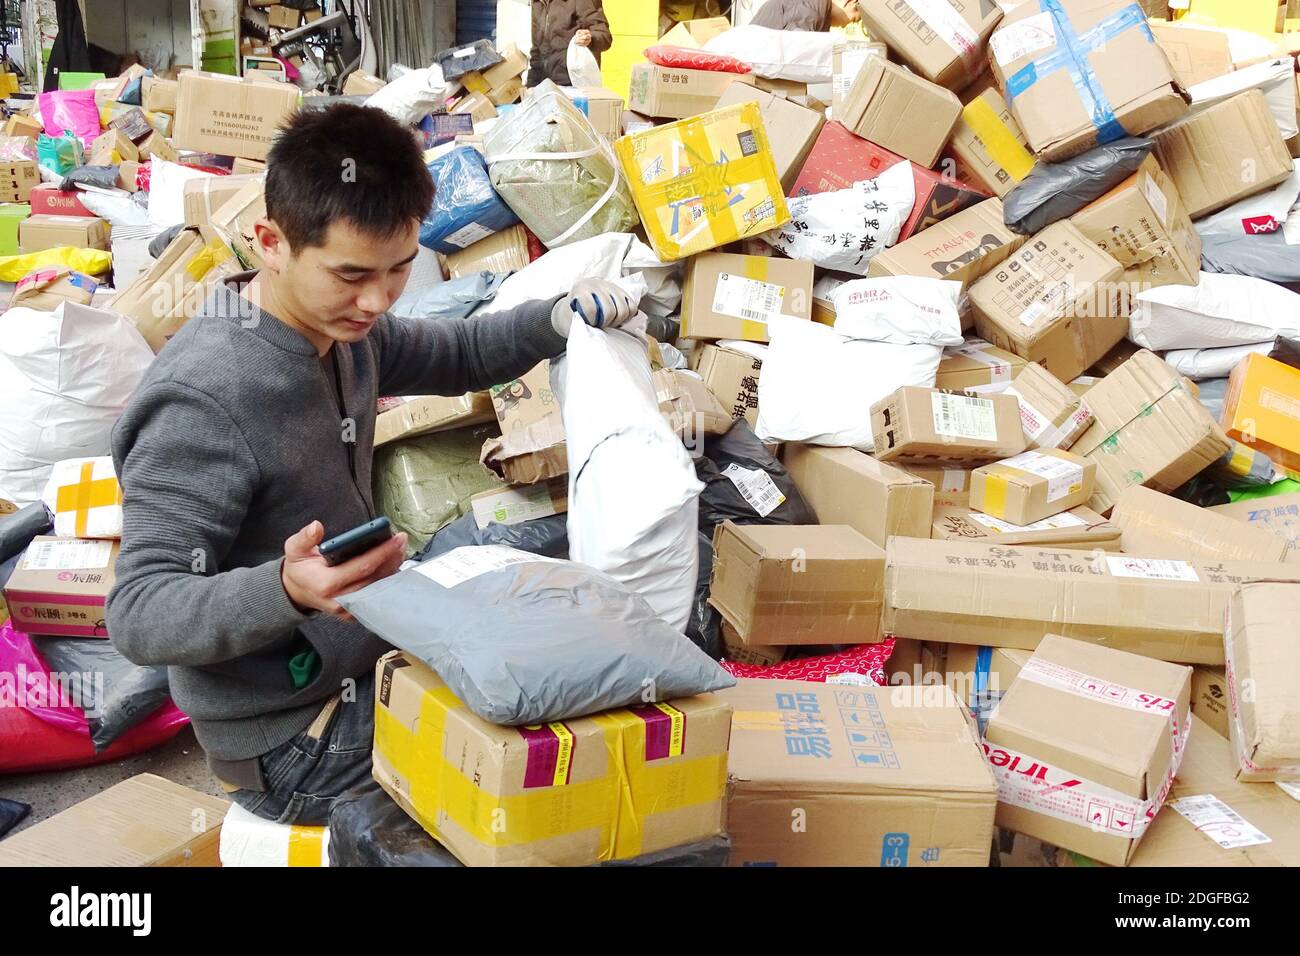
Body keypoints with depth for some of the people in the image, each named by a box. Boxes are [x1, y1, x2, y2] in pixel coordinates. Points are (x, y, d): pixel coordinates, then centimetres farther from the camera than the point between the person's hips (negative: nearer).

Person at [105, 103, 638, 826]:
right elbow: (138, 614, -27)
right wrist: (287, 591, -45)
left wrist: (562, 318, -3)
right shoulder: (203, 401, -28)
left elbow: (457, 356, 16)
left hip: (370, 662, 9)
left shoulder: (340, 324, -1)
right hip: (296, 739, -8)